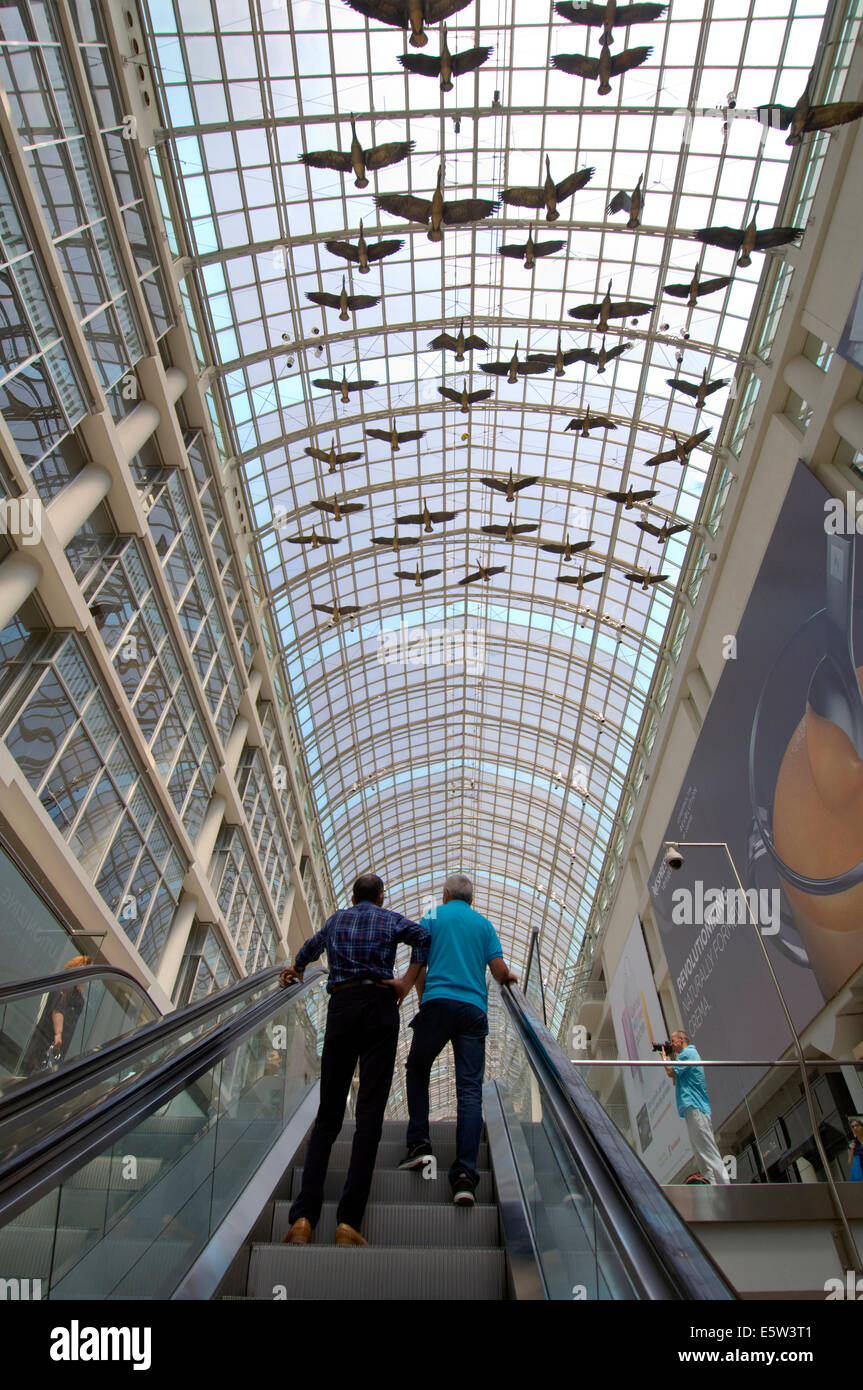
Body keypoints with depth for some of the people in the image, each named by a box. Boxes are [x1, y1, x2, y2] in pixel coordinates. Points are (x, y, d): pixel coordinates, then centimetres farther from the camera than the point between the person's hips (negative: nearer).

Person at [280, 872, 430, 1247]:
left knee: (327, 1114, 8)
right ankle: (349, 1221, -7)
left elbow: (311, 946, 42)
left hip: (341, 1007, 2)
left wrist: (296, 969, 62)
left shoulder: (336, 919, 23)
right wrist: (408, 981, -4)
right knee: (370, 1113, -2)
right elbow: (422, 935, -6)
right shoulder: (390, 919, 14)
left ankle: (303, 1217, -2)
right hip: (380, 1007, -2)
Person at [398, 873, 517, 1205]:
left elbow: (418, 968, 5)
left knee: (417, 1069, 21)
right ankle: (465, 1174, -6)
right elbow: (500, 971, 6)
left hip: (438, 1003, -1)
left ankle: (418, 1142, 13)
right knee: (470, 1089, 1)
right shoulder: (484, 923, 15)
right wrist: (509, 978, 29)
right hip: (474, 1009, 2)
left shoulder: (432, 918, 10)